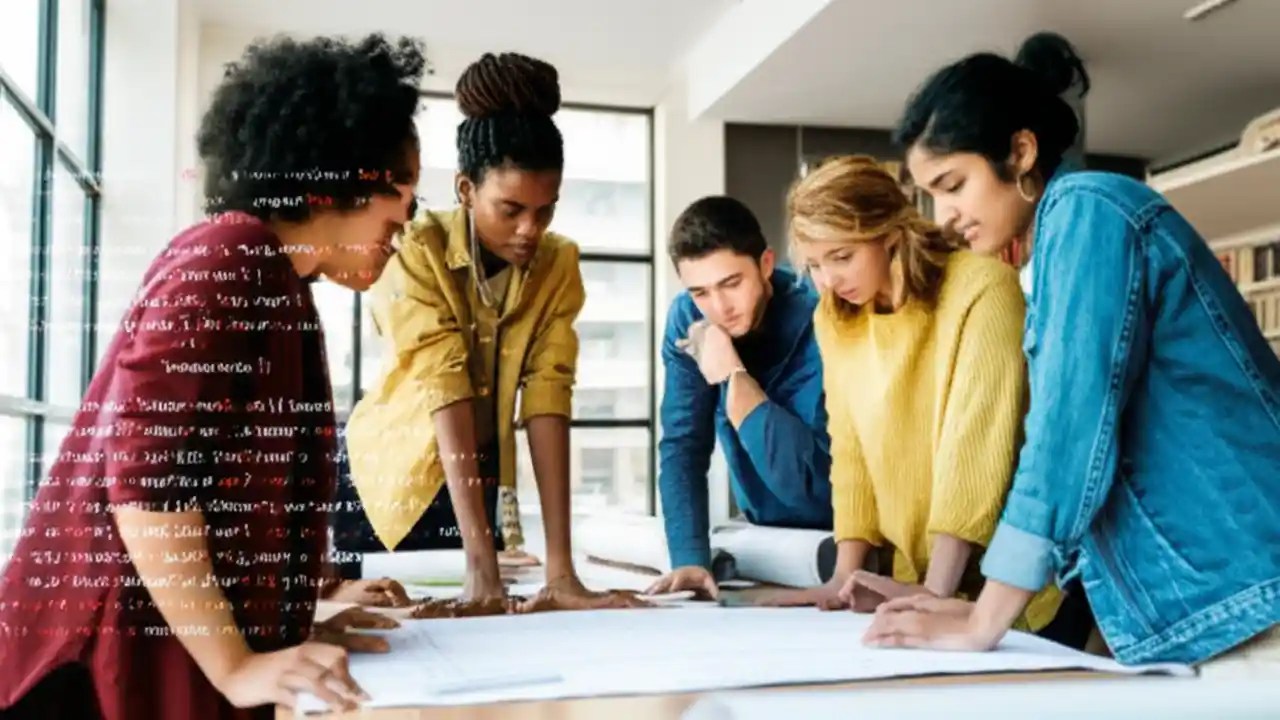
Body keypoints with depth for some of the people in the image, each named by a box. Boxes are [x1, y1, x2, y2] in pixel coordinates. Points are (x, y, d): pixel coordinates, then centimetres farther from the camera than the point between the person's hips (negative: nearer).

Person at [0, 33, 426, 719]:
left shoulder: (275, 283, 14)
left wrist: (316, 606, 14)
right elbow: (143, 474, -23)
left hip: (183, 646, 9)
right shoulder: (230, 255, -15)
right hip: (126, 654, -9)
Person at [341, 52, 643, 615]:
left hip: (479, 481, 4)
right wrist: (481, 567, -39)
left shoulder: (558, 263, -12)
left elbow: (548, 399, -21)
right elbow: (446, 398, -32)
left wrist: (560, 571, -29)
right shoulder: (419, 252, -24)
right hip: (392, 474, -3)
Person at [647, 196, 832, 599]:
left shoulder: (816, 323, -25)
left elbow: (807, 481, -29)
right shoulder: (688, 321, -9)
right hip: (767, 536, 5)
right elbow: (681, 446, -11)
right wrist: (690, 559, -22)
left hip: (841, 540, -5)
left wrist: (731, 376, -30)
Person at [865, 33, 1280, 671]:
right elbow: (1068, 426, 19)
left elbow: (1073, 423, -18)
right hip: (1200, 606, 9)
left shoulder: (1086, 208, -10)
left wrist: (981, 624, -13)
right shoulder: (1056, 254, 18)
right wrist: (986, 609, 15)